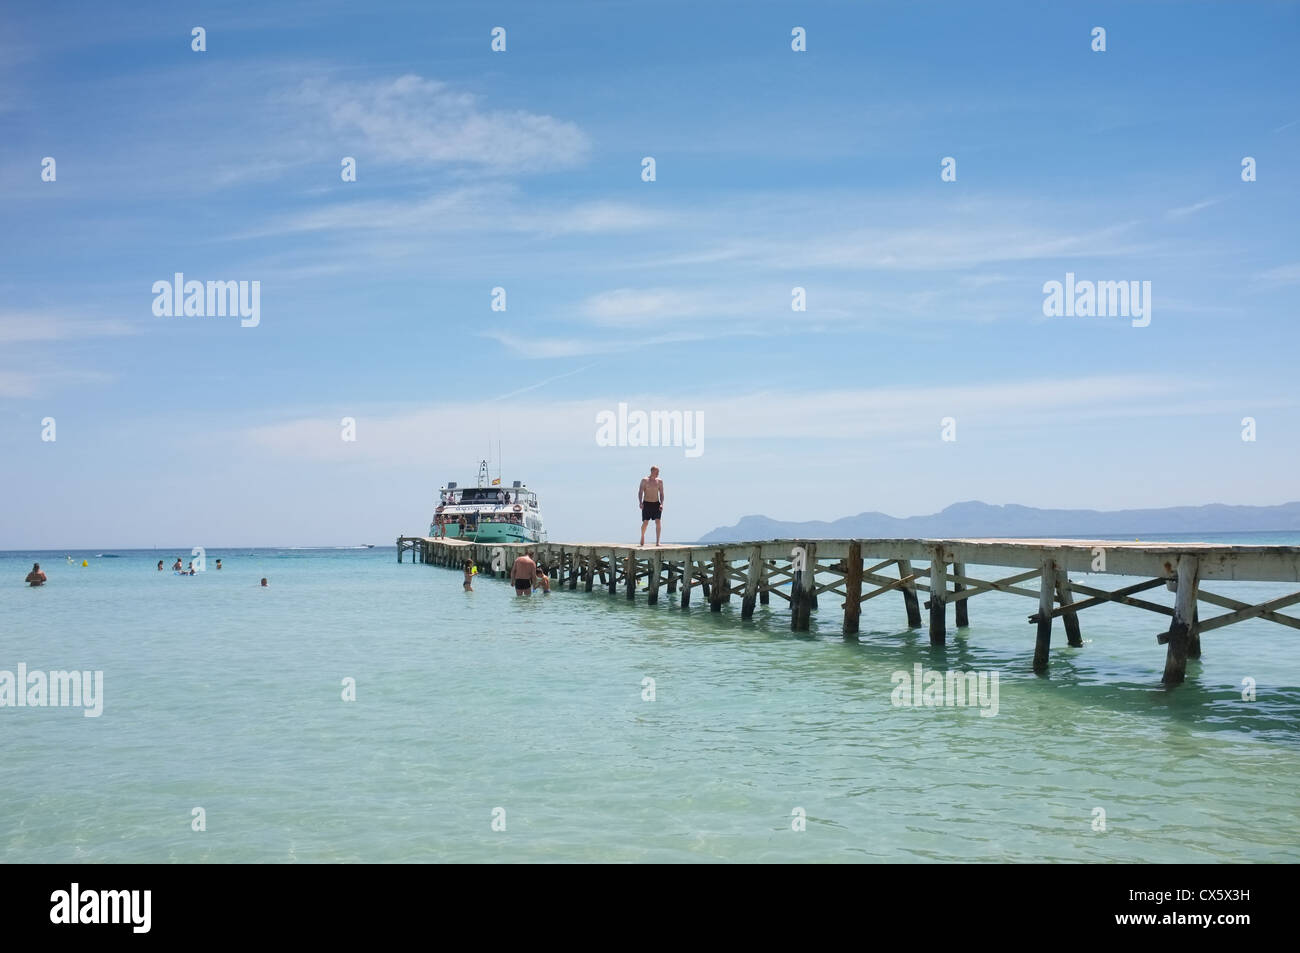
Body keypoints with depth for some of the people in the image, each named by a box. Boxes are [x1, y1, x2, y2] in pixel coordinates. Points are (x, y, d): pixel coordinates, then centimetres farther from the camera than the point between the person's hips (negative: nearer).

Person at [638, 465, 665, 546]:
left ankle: (657, 542, -12)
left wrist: (661, 504, -8)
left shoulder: (660, 481, 6)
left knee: (658, 522, -14)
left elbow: (661, 494, 6)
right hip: (646, 504, -2)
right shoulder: (644, 480, -2)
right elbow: (640, 492, -5)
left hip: (656, 504, 2)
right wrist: (640, 502, -19)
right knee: (645, 523, -7)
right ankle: (642, 536, 24)